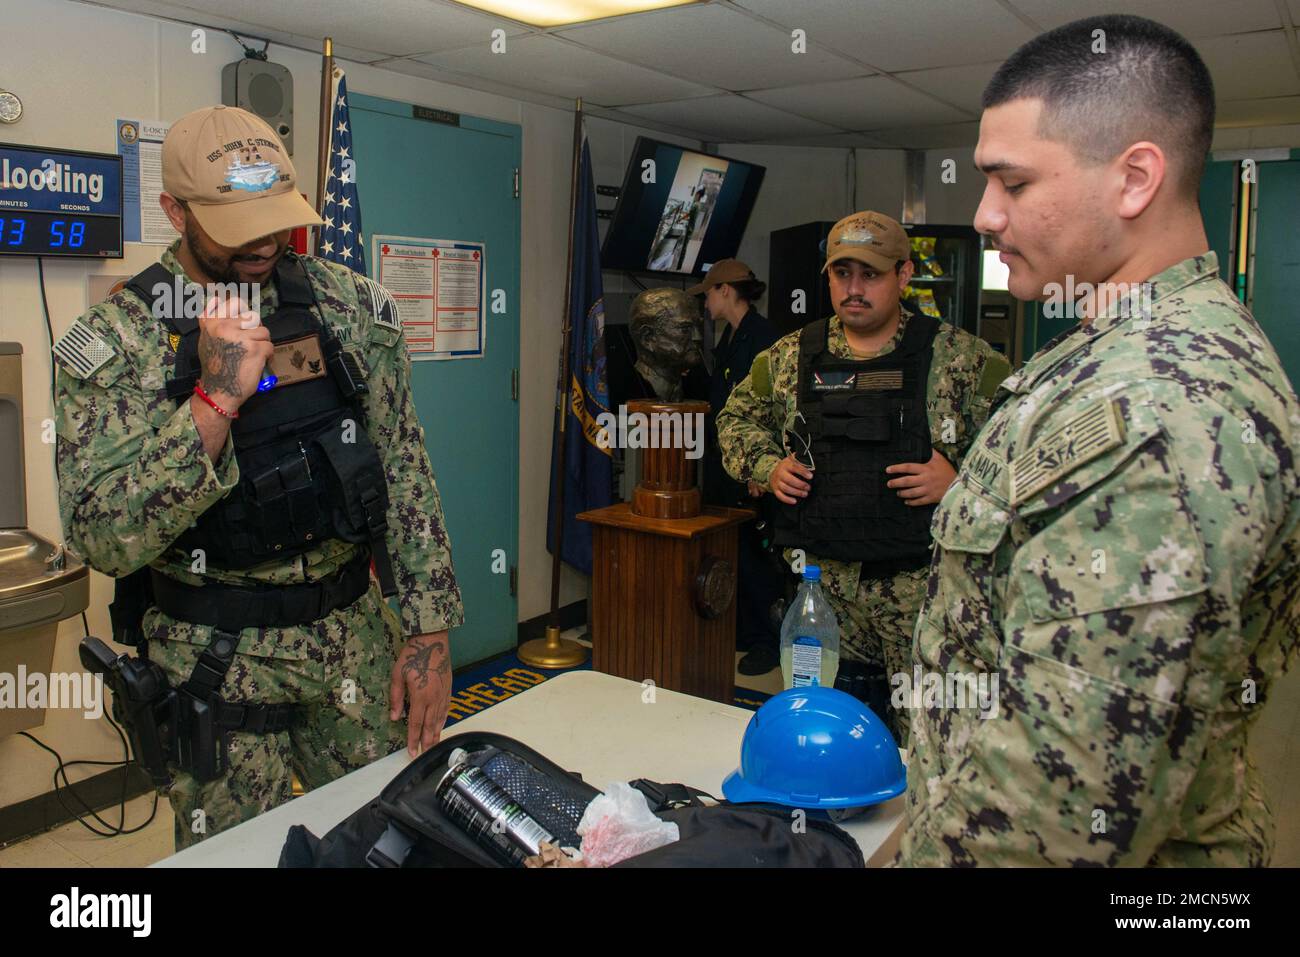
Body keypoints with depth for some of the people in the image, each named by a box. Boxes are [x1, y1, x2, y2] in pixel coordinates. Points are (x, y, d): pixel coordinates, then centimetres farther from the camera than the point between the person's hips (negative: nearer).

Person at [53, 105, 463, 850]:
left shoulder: (352, 306, -3)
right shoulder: (113, 342, -11)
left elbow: (405, 471, -1)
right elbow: (105, 540, -18)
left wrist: (429, 627, -4)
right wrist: (214, 401, -28)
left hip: (355, 632, 3)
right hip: (214, 656, -2)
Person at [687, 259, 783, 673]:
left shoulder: (762, 335, -13)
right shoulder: (729, 337, 16)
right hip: (723, 460, 9)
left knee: (751, 554, -3)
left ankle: (766, 642, 9)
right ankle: (740, 633, 25)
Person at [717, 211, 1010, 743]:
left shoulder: (958, 357, -2)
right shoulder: (789, 358, 8)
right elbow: (738, 418, 21)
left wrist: (959, 481, -14)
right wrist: (766, 467, 3)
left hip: (921, 581, -3)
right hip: (821, 577, 3)